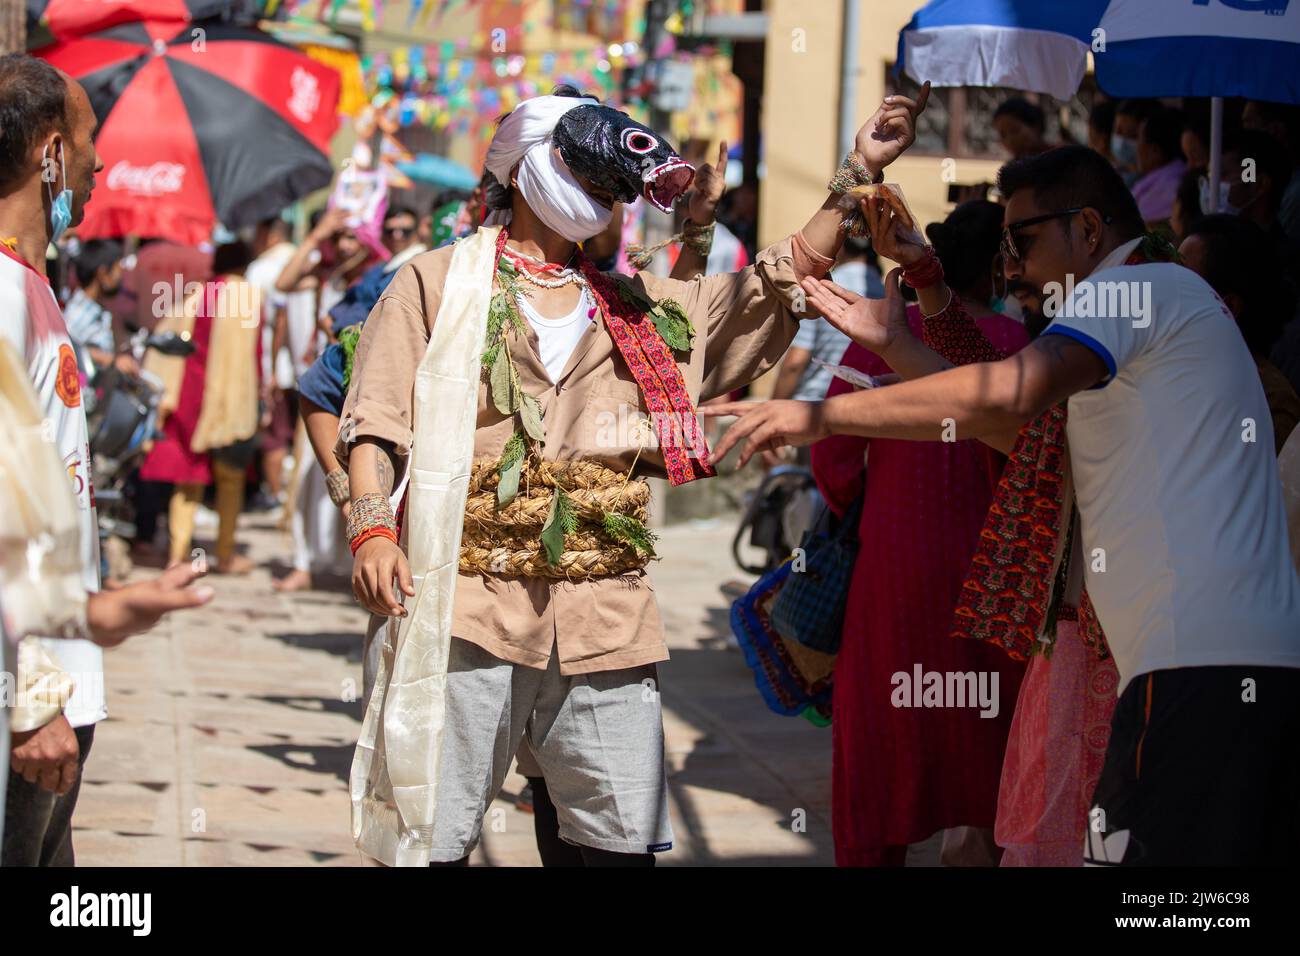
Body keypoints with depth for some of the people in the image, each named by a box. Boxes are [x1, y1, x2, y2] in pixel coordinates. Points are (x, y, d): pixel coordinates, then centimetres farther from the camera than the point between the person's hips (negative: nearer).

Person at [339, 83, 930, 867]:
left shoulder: (640, 309, 21)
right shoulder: (439, 283, 10)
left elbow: (792, 272, 20)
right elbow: (377, 420, 3)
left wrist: (859, 173, 12)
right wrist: (373, 527, -13)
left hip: (607, 618, 4)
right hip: (468, 608, -4)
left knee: (627, 840, 2)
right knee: (433, 839, -5)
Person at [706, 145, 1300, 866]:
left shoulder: (1133, 287, -2)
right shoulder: (1169, 297, 29)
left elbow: (1011, 395, -19)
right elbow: (1024, 431, 29)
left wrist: (823, 415, -14)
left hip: (1196, 667, -10)